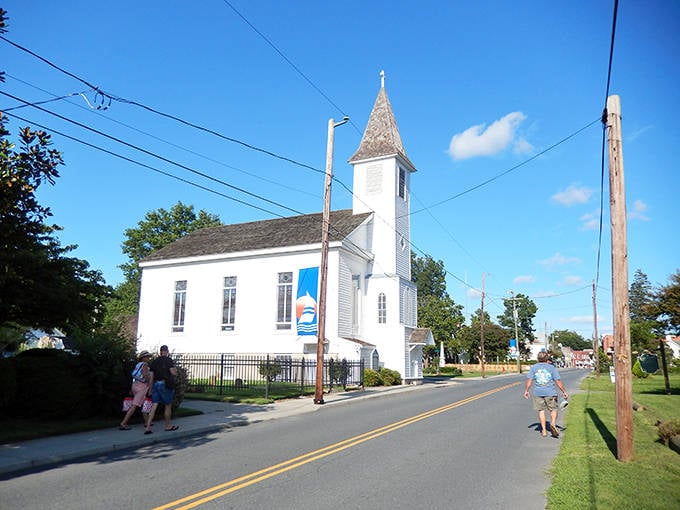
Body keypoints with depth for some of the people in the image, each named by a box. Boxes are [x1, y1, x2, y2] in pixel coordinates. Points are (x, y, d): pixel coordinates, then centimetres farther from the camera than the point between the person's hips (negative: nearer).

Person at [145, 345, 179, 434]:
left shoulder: (154, 361, 11)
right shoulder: (168, 360, -6)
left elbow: (151, 376, 11)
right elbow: (173, 373, -13)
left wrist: (151, 388, 16)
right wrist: (175, 369, 9)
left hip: (155, 384, 5)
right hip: (165, 385, -5)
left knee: (154, 406, 3)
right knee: (168, 406, 9)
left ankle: (148, 427, -5)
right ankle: (168, 426, 20)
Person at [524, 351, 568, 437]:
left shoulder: (534, 367, 3)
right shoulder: (551, 367, -1)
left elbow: (529, 380, -1)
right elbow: (558, 381, -2)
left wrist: (526, 391, 8)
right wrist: (564, 392, 7)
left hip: (538, 393, 1)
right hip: (550, 393, -1)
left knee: (541, 411, 9)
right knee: (553, 409, 12)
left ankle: (544, 430, 8)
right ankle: (553, 423, -12)